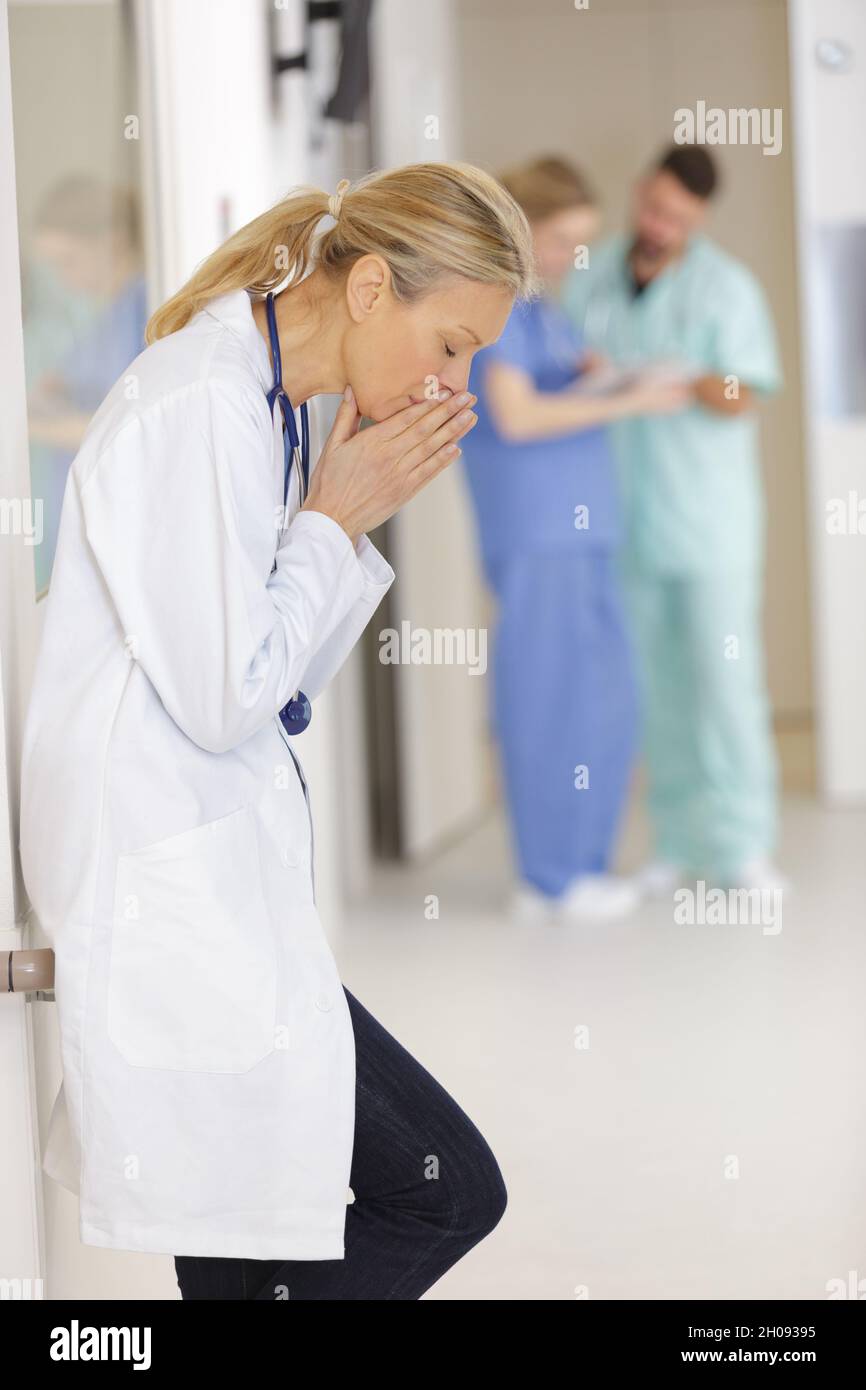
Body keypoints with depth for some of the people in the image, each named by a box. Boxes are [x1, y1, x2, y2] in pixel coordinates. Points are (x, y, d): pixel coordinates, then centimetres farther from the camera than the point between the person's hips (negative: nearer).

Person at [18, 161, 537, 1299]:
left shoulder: (256, 403, 14)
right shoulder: (198, 411, -18)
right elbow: (222, 700, -20)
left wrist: (358, 517, 5)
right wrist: (336, 515, -8)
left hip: (212, 884, 10)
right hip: (166, 894, -10)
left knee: (236, 1251, 14)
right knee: (447, 1192, -8)